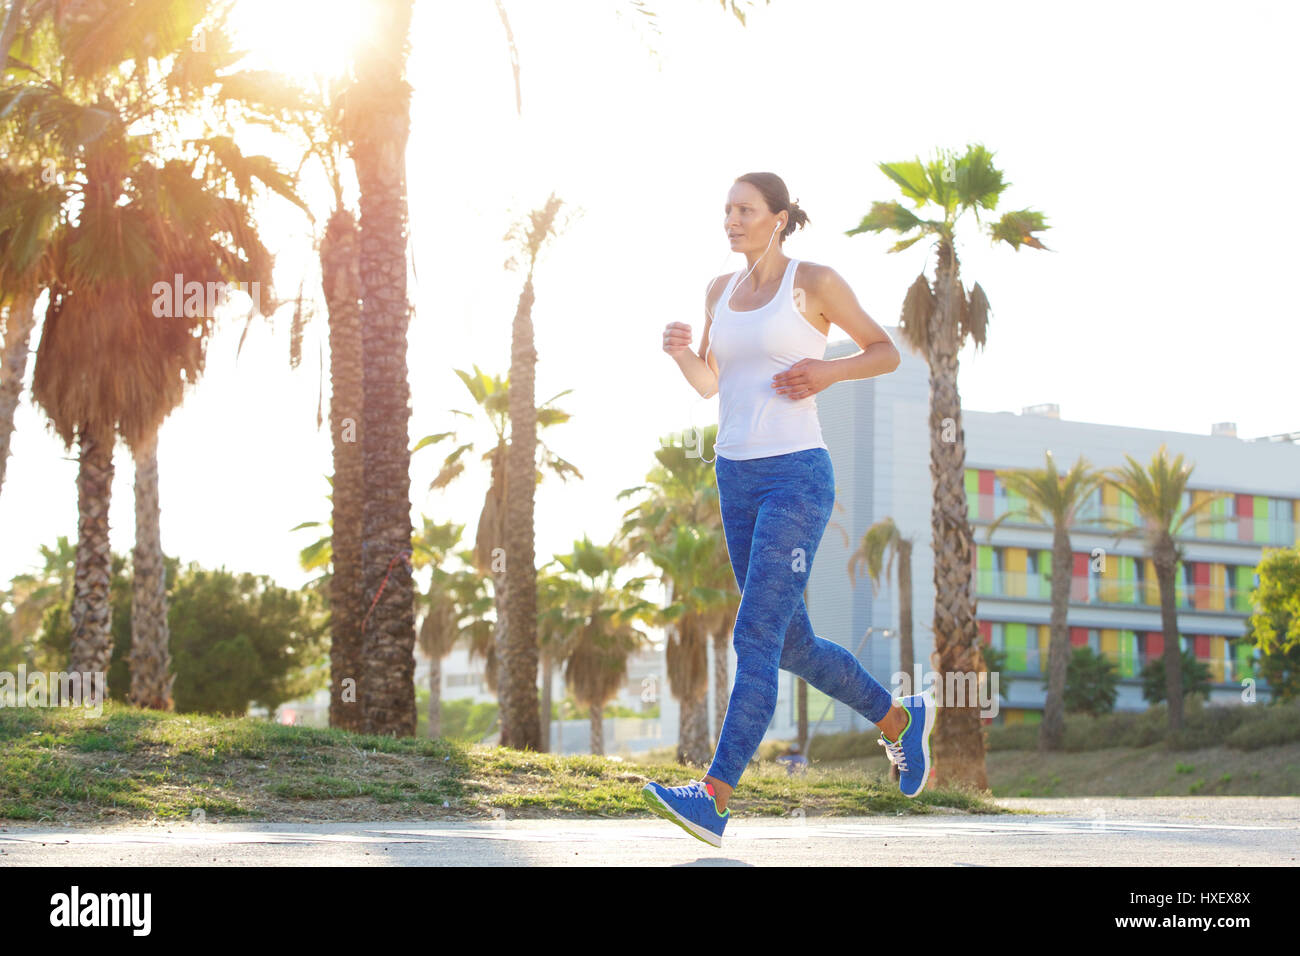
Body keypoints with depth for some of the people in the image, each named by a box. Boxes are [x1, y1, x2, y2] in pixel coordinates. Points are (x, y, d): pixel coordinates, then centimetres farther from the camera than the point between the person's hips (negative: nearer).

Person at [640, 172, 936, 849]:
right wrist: (680, 350, -2)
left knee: (755, 638, -15)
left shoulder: (816, 282, -5)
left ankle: (714, 800, -19)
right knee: (791, 645, 13)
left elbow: (886, 352, 4)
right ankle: (899, 718, 35)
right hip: (736, 478, 7)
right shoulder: (721, 290, 12)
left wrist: (828, 372, -15)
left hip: (797, 477, -7)